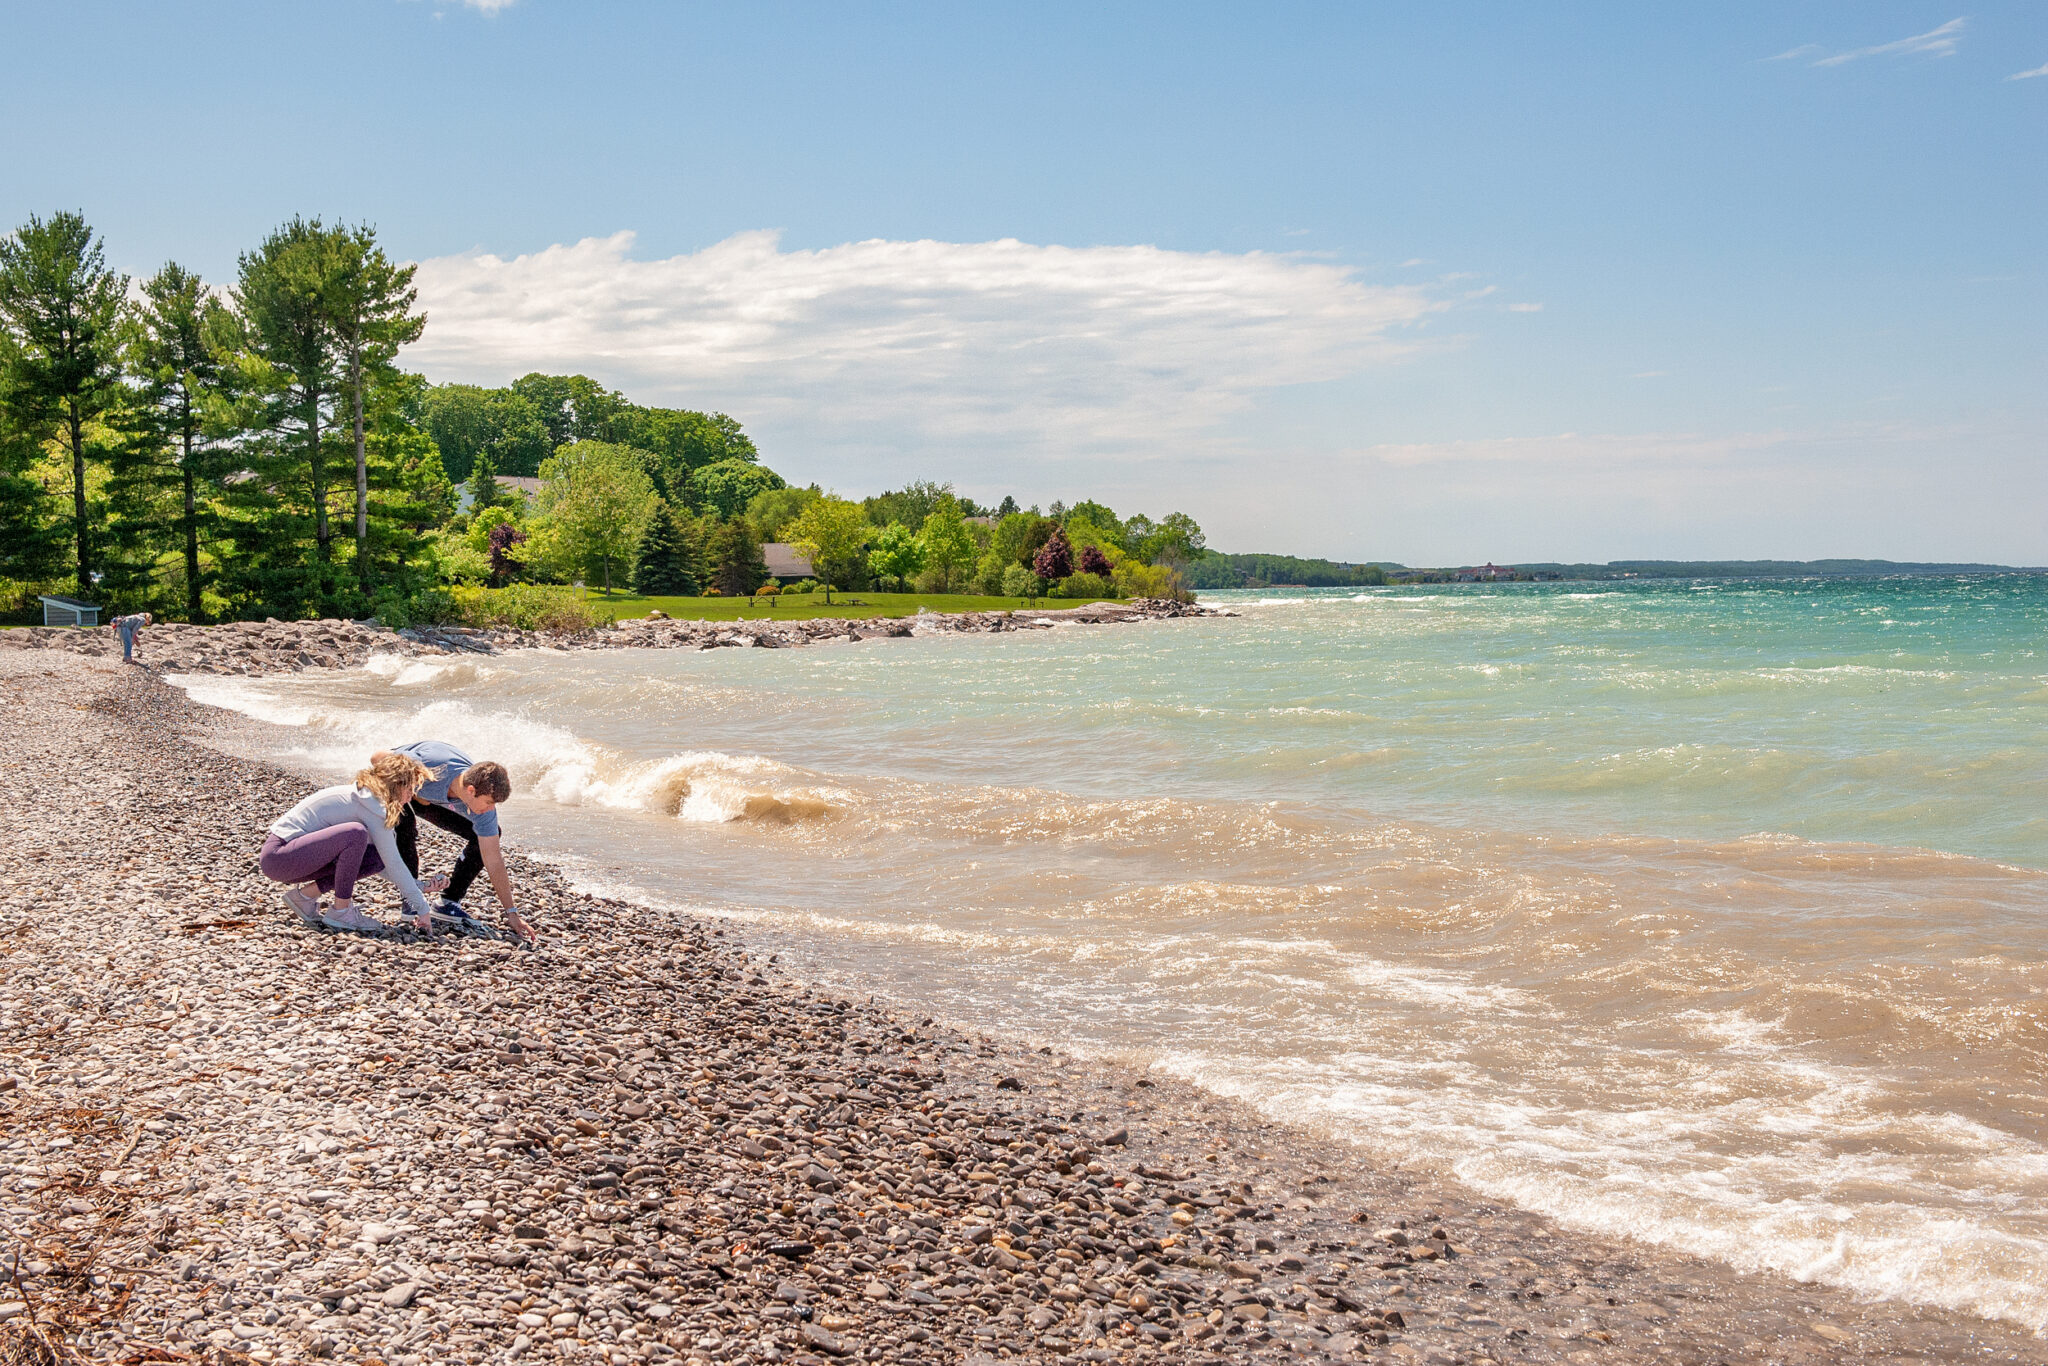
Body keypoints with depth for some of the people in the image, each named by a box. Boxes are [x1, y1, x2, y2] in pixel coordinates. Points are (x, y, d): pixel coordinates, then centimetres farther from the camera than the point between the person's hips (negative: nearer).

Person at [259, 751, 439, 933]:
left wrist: (420, 886, 12)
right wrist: (421, 907, -9)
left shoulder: (362, 795, 13)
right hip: (278, 855, -10)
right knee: (356, 833, -28)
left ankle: (305, 894, 9)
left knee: (376, 856, 0)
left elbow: (385, 860, 19)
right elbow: (393, 862, -15)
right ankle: (341, 912, -15)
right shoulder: (371, 804, -16)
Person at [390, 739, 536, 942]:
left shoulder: (484, 809, -30)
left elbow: (493, 860, -25)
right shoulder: (428, 766, -45)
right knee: (407, 824, -37)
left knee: (486, 836, -11)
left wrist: (511, 913, -26)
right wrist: (413, 794, -26)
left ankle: (449, 904, -2)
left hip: (434, 800, 4)